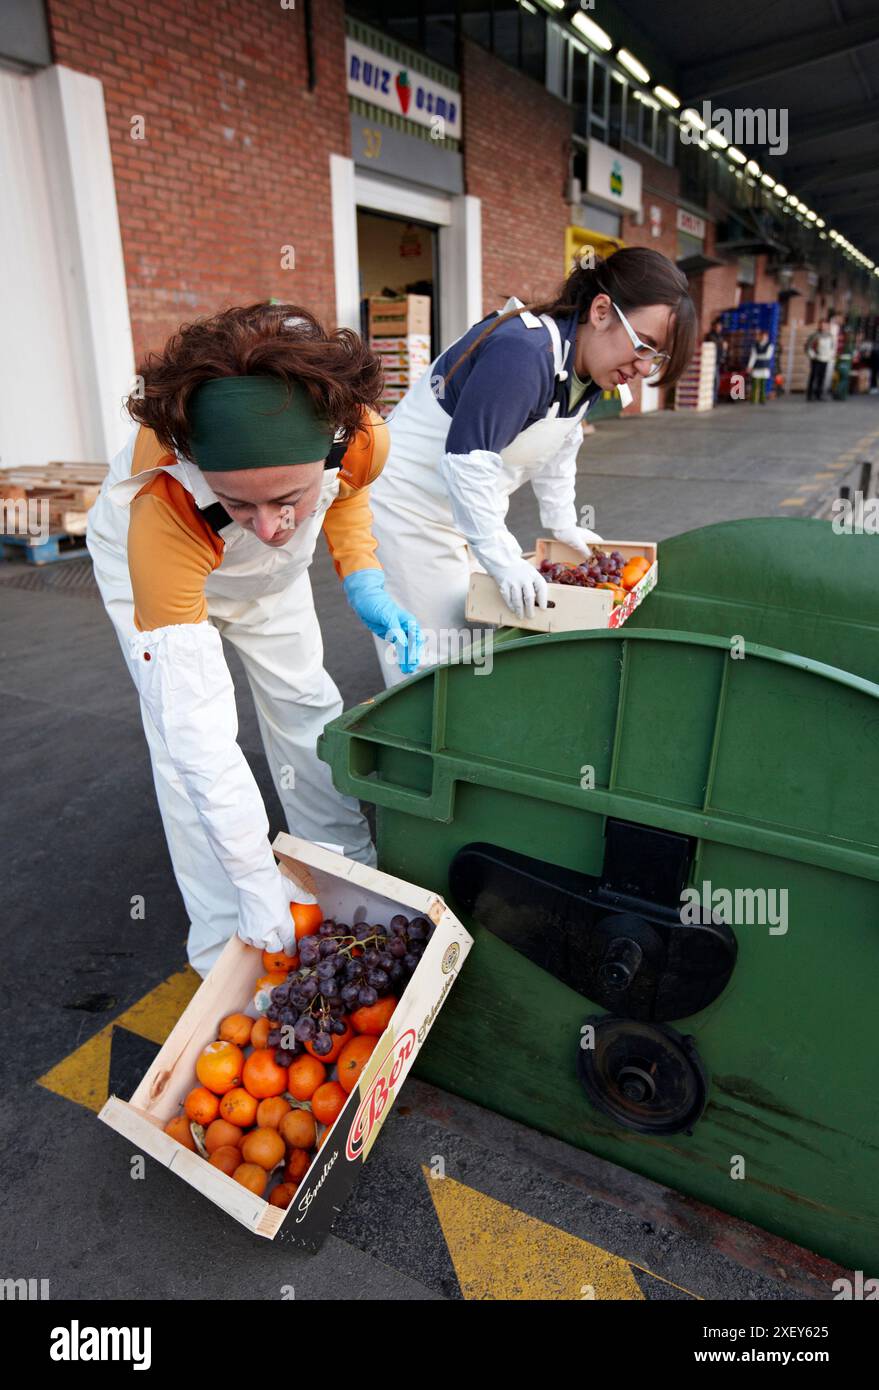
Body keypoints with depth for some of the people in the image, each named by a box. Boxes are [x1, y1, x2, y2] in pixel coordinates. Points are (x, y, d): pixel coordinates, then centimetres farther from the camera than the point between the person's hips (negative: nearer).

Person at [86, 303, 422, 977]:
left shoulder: (363, 437, -34)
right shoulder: (164, 508, -46)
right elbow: (195, 724, -43)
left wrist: (365, 583, -21)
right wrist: (258, 883, -39)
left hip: (271, 571, 4)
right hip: (150, 562, -3)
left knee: (308, 705, 7)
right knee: (186, 742, -12)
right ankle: (225, 951, 4)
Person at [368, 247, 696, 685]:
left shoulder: (584, 364, 2)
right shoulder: (525, 353, -29)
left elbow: (558, 450, 15)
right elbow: (467, 461, -34)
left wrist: (563, 525, 17)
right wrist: (503, 561, -30)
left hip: (467, 507, 10)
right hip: (407, 507, -9)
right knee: (436, 659, -6)